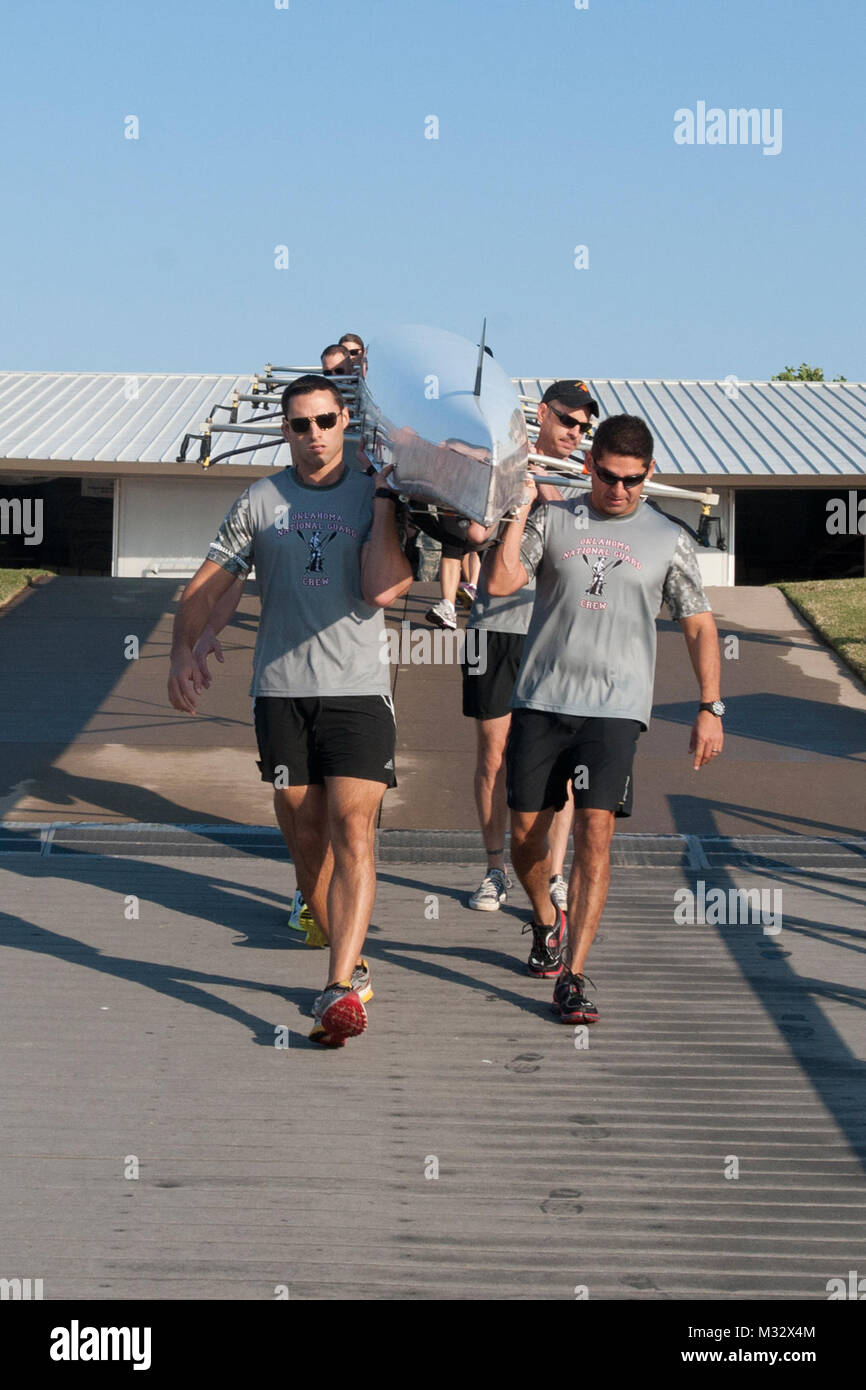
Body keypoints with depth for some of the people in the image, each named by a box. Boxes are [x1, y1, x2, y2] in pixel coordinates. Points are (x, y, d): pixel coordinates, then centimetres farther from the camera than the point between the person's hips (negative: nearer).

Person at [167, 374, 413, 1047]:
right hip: (281, 690, 3)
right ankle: (354, 968, 24)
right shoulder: (260, 503, 11)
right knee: (307, 839, 7)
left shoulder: (374, 498, 6)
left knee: (352, 831, -15)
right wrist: (185, 651, -5)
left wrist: (384, 500, -7)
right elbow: (210, 586, 11)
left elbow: (381, 590, -9)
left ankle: (341, 991, -22)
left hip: (358, 690, -2)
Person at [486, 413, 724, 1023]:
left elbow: (700, 626, 11)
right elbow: (501, 582, -3)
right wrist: (521, 509, -6)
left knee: (595, 831, -13)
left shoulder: (669, 539, 9)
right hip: (541, 701, 1)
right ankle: (546, 921, 36)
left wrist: (710, 707, 4)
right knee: (526, 833, 5)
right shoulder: (552, 520, 8)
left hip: (616, 707, -1)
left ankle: (573, 975, -11)